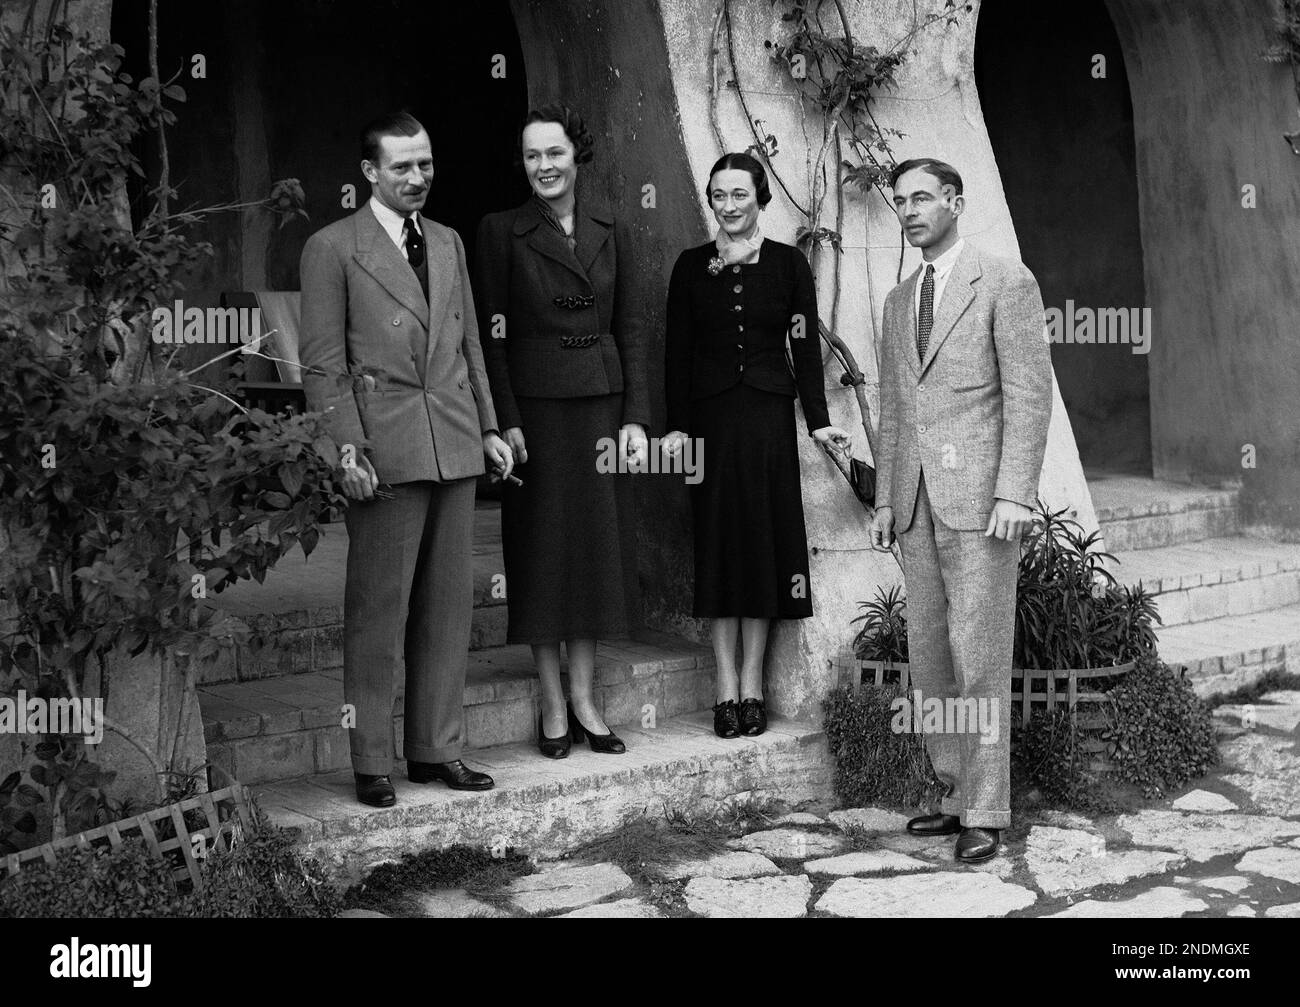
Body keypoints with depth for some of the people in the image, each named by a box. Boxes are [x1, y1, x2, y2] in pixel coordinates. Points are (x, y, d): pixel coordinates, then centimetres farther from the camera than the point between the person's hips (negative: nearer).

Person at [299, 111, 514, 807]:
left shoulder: (448, 244, 18)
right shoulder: (332, 249, -1)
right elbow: (322, 364, -5)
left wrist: (488, 428, 13)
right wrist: (348, 448, -14)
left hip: (454, 445, 6)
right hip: (384, 449, -6)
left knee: (448, 603, 9)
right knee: (377, 607, -1)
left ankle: (436, 749, 19)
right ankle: (371, 762, 8)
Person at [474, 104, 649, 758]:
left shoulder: (609, 232, 8)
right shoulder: (500, 232, -2)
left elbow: (628, 330, 9)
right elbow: (491, 336, -5)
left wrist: (635, 417, 1)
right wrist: (506, 421, -12)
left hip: (601, 408, 4)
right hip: (535, 410, -3)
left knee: (596, 550, 7)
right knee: (542, 554, 3)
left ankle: (585, 701, 18)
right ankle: (553, 708, 13)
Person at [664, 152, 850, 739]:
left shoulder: (788, 264, 4)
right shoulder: (691, 267, 6)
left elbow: (806, 346, 4)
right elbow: (677, 350, 6)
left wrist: (818, 421, -2)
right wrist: (677, 425, -2)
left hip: (769, 415, 0)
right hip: (711, 416, 0)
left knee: (766, 539, 2)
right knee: (718, 542, 1)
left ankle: (753, 684, 10)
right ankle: (727, 688, 4)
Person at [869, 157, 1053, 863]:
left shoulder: (1005, 282, -1)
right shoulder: (899, 301, 19)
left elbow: (1030, 393, -8)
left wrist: (1014, 493, -16)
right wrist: (885, 500, 14)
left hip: (979, 496, -6)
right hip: (917, 502, 7)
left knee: (979, 658, -7)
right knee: (930, 659, 7)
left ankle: (985, 812, 1)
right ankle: (958, 795, 16)